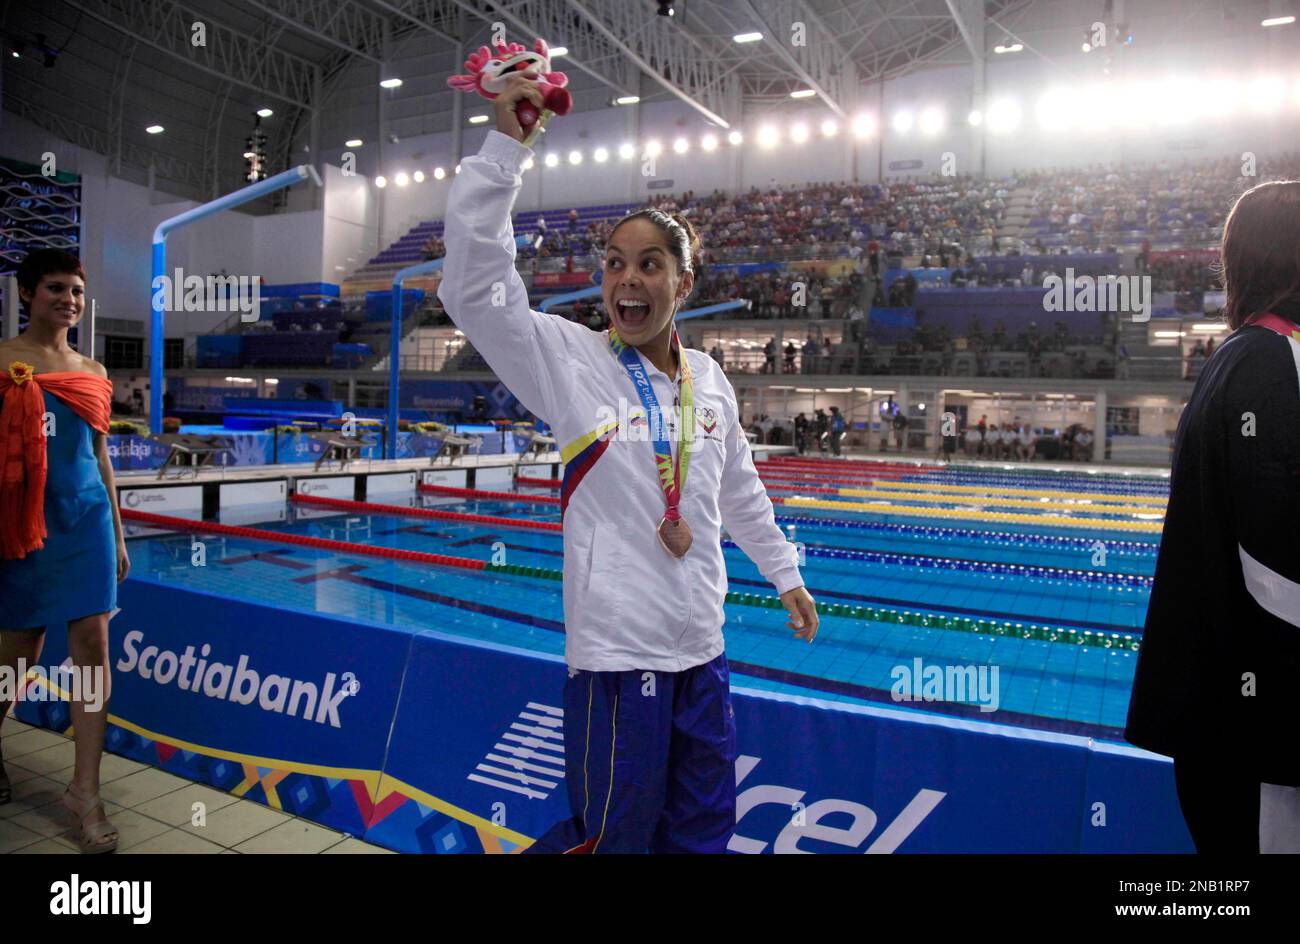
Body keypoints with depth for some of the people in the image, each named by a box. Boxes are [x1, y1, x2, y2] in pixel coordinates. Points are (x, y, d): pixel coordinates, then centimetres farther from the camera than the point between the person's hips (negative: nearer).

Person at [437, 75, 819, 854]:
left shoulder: (710, 379, 6)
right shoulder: (570, 361, -9)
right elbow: (474, 285, -22)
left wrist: (785, 573, 25)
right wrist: (506, 145, -23)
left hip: (702, 648, 6)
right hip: (618, 652, -6)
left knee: (702, 833, 19)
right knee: (614, 837, 6)